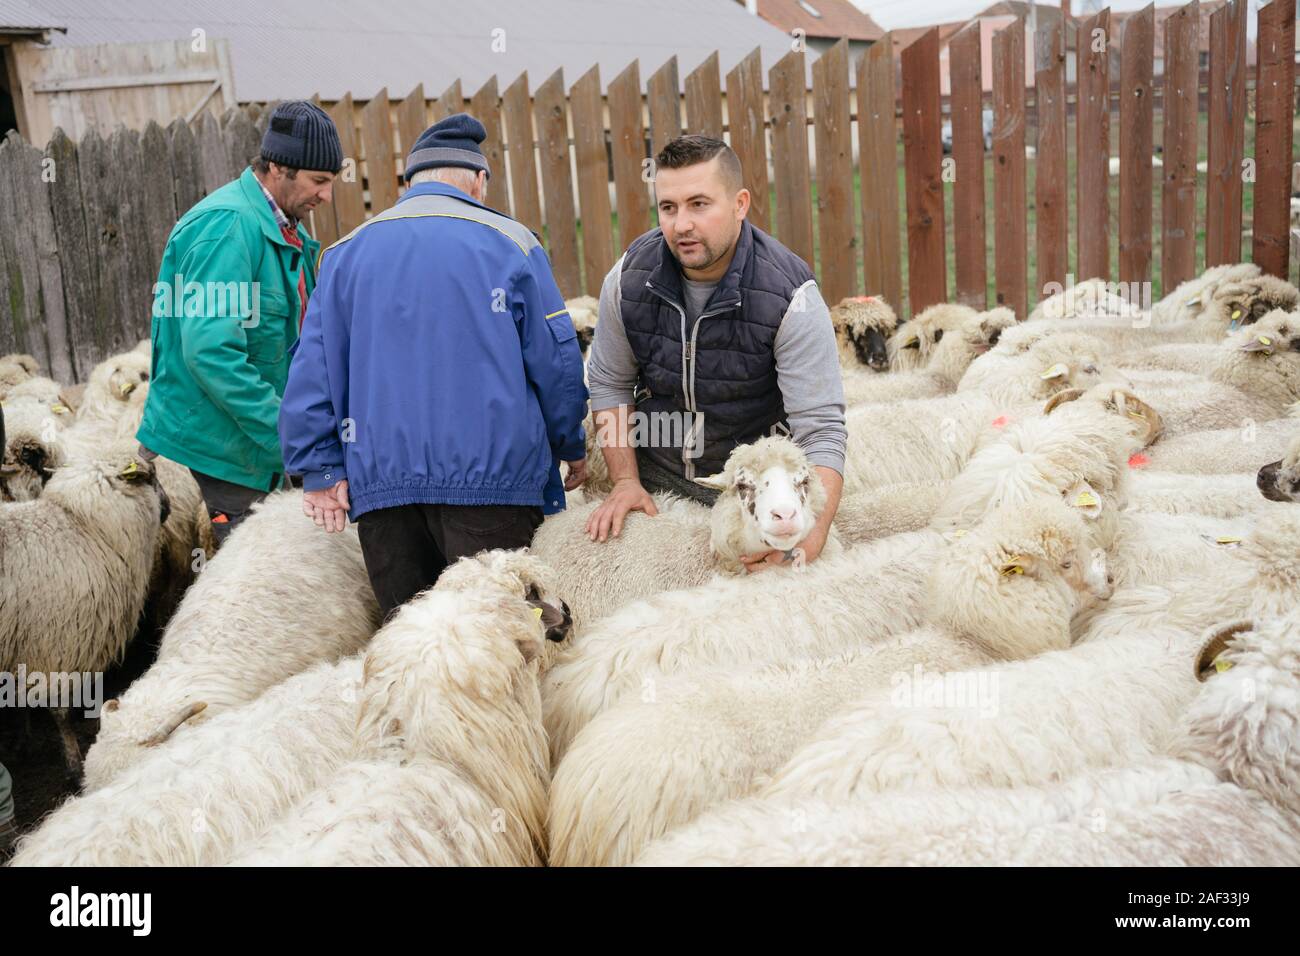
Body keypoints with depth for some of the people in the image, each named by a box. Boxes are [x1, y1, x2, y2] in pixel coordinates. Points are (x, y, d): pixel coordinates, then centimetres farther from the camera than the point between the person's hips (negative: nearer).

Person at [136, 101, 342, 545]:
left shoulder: (287, 232, 13)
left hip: (257, 456, 9)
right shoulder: (225, 226, -18)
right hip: (209, 456, -9)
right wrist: (287, 433, -27)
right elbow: (210, 350, -27)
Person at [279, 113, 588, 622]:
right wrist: (571, 446, 12)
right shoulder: (509, 241, 2)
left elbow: (312, 368, 7)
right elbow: (555, 359, 0)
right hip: (490, 476, -3)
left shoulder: (346, 252, 11)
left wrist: (321, 469, 9)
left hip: (381, 479, 3)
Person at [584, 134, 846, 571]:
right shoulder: (630, 276, -13)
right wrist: (625, 480, -8)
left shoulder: (791, 297, -24)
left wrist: (809, 538, -42)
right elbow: (610, 384, 2)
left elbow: (821, 429, -28)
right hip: (657, 485, 3)